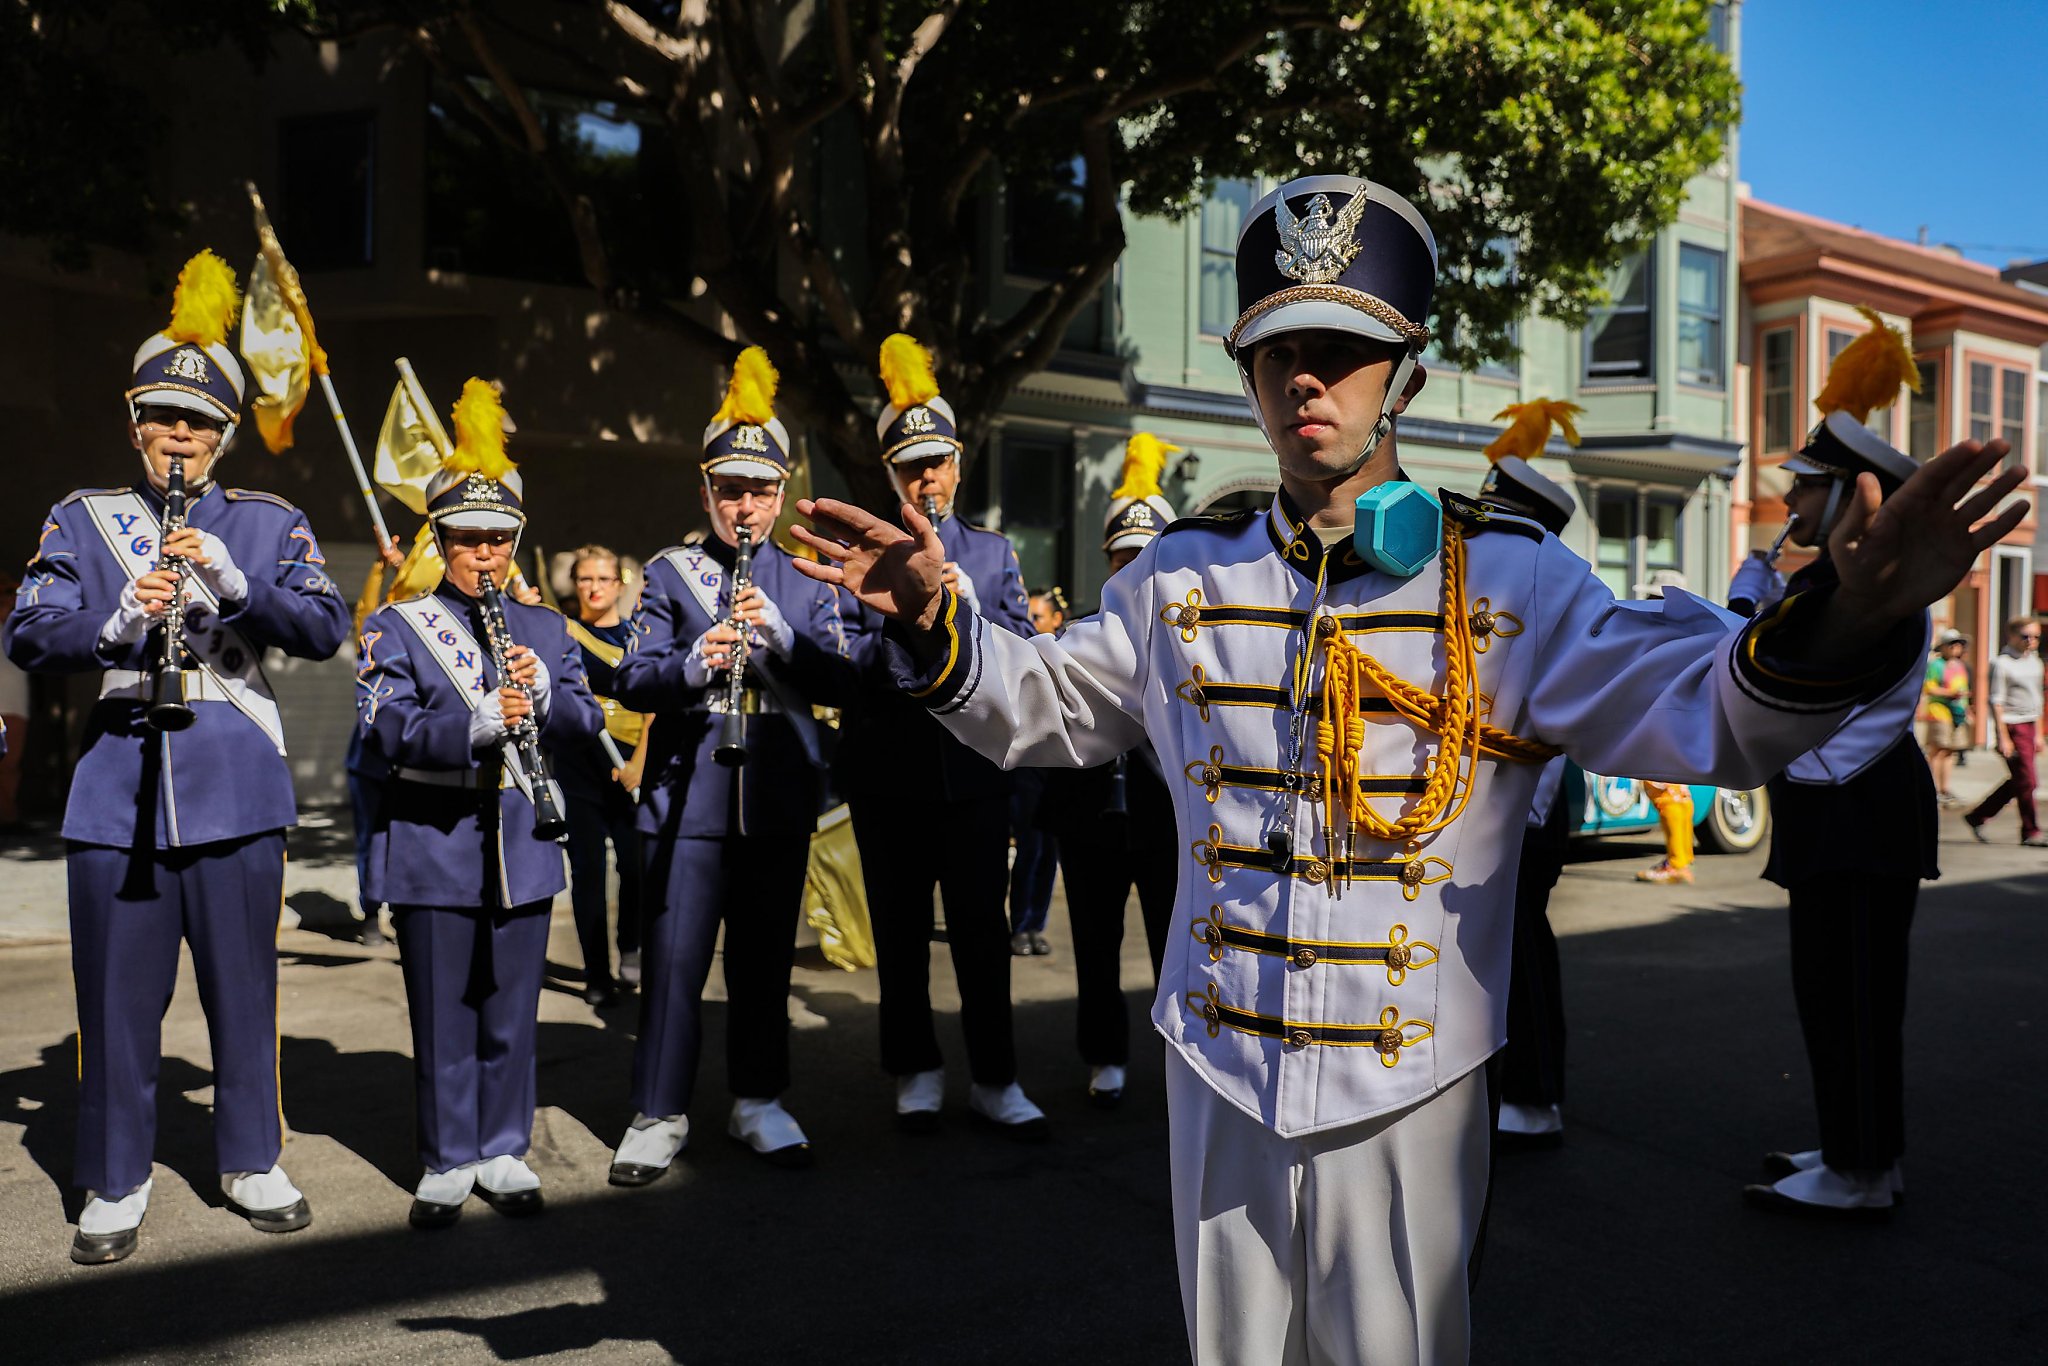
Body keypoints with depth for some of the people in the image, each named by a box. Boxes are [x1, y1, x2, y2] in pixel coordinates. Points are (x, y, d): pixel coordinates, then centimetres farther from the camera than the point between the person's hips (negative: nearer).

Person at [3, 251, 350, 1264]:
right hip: (117, 791, 0)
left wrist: (233, 579, -19)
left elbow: (324, 631, -4)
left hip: (236, 790, 0)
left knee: (243, 986, 7)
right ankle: (115, 1186, 22)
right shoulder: (84, 520, 10)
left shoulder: (267, 524, 8)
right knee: (117, 997, 6)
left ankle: (252, 1162, 24)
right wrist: (117, 623, -18)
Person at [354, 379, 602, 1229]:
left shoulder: (545, 628, 12)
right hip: (434, 848, -3)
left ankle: (504, 1151, 23)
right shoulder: (398, 628, 1)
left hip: (522, 846, 3)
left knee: (512, 1012, 9)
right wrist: (479, 722, -29)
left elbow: (585, 723, 5)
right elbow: (387, 731, -14)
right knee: (443, 1016, 5)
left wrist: (544, 693, -16)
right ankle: (446, 1162, 20)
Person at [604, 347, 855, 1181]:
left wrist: (776, 631, -18)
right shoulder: (669, 574, 6)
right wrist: (694, 663, -23)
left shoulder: (806, 580, 10)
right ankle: (659, 1115, 12)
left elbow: (836, 680, -2)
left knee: (766, 956, 10)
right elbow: (632, 680, -3)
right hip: (688, 794, -2)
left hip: (780, 795, 2)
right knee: (675, 958, 0)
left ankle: (759, 1102, 24)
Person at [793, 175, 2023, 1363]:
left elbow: (1703, 715, -16)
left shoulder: (1510, 578, -7)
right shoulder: (1183, 577, 2)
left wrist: (1842, 622, -35)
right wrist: (936, 618, -6)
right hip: (1219, 1075, 3)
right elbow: (1042, 709, 11)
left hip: (1410, 1088, -2)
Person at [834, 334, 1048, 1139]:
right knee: (901, 932, 8)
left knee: (982, 929, 3)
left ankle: (995, 1081, 14)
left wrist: (969, 605, -13)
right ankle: (917, 1073, 23)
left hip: (973, 766, 1)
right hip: (889, 771, 0)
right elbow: (846, 664, -3)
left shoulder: (992, 553, 11)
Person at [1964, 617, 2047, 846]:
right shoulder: (2001, 663, -8)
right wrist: (2003, 738, -15)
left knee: (2018, 781, 8)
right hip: (2011, 726, -8)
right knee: (2025, 781, -5)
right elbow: (1996, 701, -11)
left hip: (2030, 725, 8)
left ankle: (1977, 816, 20)